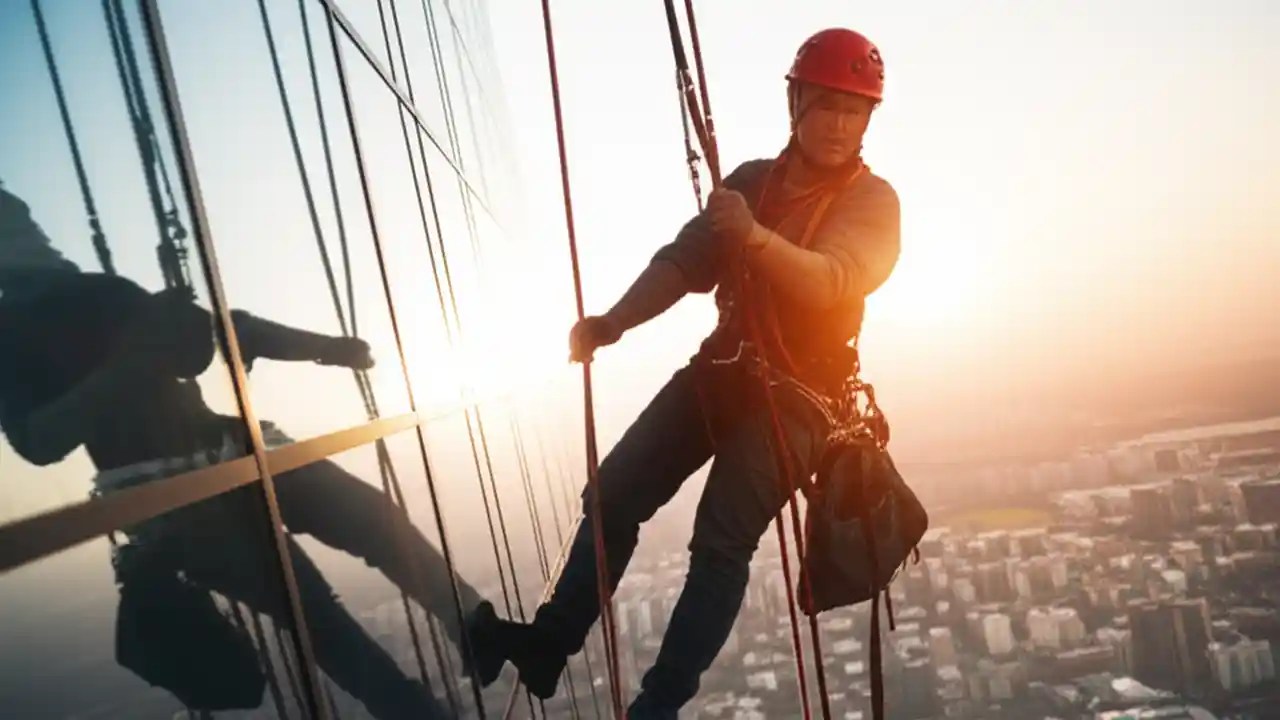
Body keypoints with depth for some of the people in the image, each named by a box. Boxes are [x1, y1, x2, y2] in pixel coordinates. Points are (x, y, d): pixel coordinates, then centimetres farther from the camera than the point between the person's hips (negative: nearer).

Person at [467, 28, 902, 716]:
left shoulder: (873, 201, -6)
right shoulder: (750, 180, 8)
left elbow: (828, 283, -24)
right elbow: (684, 261, 6)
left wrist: (754, 236, -42)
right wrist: (612, 323, -8)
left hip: (795, 394, -5)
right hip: (722, 369, 5)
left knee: (721, 542, -14)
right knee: (614, 495, 0)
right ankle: (550, 641, 10)